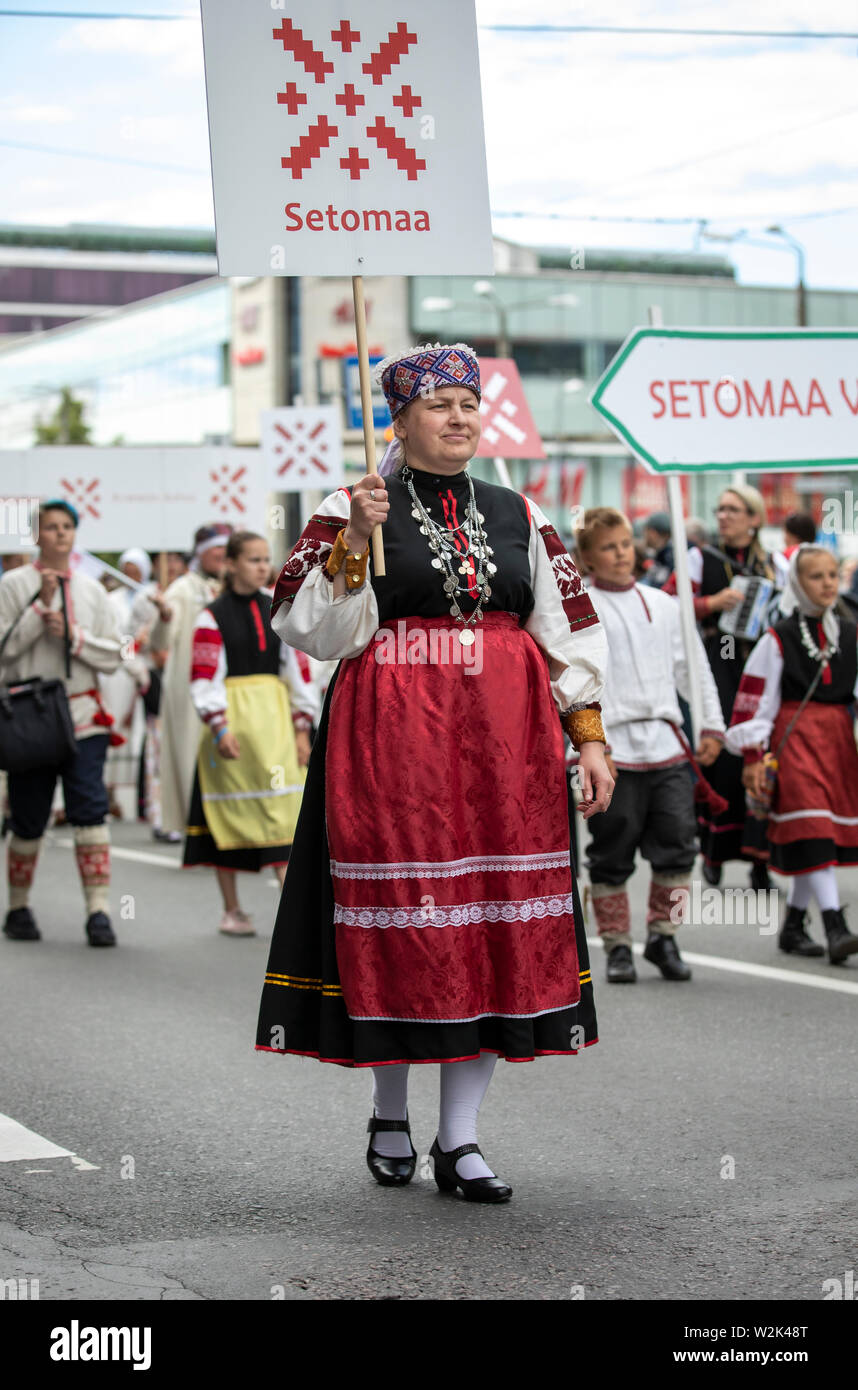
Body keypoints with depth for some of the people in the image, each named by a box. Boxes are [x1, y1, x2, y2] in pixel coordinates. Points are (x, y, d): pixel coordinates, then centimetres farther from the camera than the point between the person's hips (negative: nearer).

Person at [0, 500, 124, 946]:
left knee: (90, 809, -11)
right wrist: (41, 606, -15)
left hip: (83, 716, 2)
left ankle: (98, 910, -12)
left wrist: (74, 636, -9)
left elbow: (113, 655, 7)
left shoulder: (91, 590, 10)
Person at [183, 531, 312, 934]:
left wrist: (301, 728, 7)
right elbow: (204, 678, -8)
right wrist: (219, 727, -18)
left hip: (273, 720, 4)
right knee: (231, 812, 4)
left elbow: (295, 670, 12)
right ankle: (231, 911, 15)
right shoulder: (213, 617, -3)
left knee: (285, 810, -6)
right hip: (233, 722, -4)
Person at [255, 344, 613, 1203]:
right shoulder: (351, 512, 4)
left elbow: (568, 632, 15)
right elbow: (315, 632, -4)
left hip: (504, 741, 3)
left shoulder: (518, 516, 14)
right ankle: (389, 1116, 18)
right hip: (391, 739, -3)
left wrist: (589, 737, 7)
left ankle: (460, 1140, 5)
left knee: (497, 924, -2)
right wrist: (354, 541, -15)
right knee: (398, 919, -3)